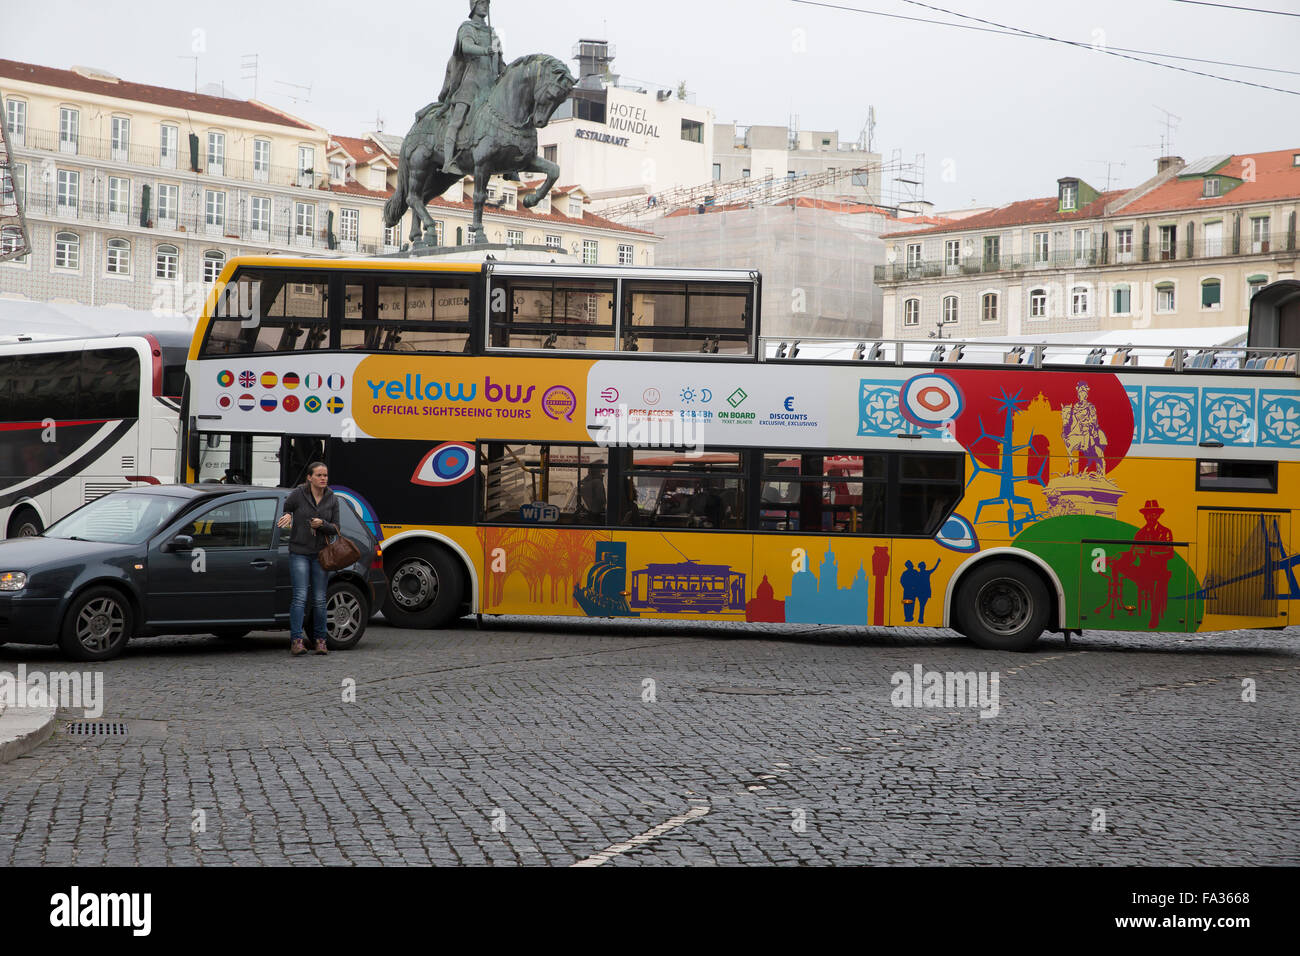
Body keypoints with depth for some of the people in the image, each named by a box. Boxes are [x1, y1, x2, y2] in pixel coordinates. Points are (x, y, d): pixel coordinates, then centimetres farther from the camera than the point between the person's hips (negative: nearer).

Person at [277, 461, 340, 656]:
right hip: (299, 553, -3)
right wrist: (287, 517, -9)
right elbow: (285, 508, 13)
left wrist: (322, 524, -13)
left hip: (321, 553, 3)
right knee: (300, 597, -11)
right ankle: (296, 641, -13)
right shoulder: (297, 494, -4)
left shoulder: (332, 500, 4)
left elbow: (336, 528, 6)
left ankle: (320, 640, 12)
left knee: (319, 600, 4)